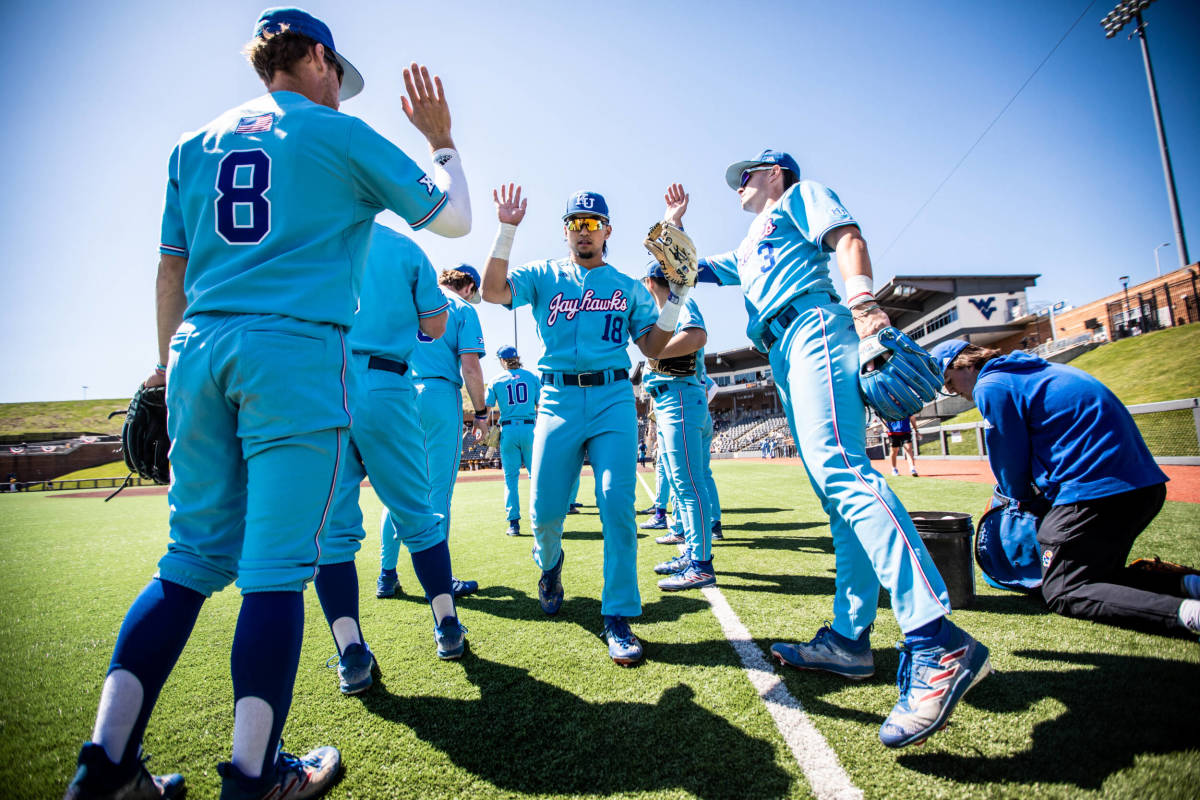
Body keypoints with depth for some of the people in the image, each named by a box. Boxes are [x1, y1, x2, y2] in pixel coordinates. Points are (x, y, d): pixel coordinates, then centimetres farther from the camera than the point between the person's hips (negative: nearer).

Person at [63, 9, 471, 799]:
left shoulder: (195, 143, 22)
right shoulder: (338, 134, 8)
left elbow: (172, 266, 21)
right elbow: (453, 217, 11)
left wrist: (169, 359, 28)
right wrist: (441, 138, 26)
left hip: (200, 350, 6)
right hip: (296, 353, -6)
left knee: (194, 556, 12)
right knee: (277, 564, -3)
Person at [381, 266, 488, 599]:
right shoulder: (463, 309, 5)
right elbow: (470, 367, -7)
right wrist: (481, 413, -1)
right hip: (439, 396, -5)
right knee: (438, 492, -2)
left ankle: (387, 575, 16)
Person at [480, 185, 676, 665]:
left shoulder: (629, 287, 16)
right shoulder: (544, 275, 14)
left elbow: (653, 347, 9)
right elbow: (492, 291, -4)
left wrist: (678, 292, -1)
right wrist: (506, 229, -9)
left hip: (613, 398, 0)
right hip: (558, 400, 0)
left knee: (617, 502, -12)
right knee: (545, 509, -1)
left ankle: (618, 618, 1)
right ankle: (549, 565, 36)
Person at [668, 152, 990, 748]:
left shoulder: (800, 195, 17)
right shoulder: (749, 249, 38)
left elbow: (847, 236, -2)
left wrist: (859, 294, -20)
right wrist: (675, 223, 39)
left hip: (812, 328, -8)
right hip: (784, 357, 8)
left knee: (838, 469, -28)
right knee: (838, 492, 1)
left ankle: (939, 644, -33)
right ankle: (849, 639, 3)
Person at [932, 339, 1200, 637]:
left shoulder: (991, 385, -10)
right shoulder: (1028, 369, 21)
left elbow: (1010, 462, -4)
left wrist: (1024, 499, 15)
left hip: (1097, 487, -10)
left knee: (1061, 593, -2)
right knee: (1096, 573, 25)